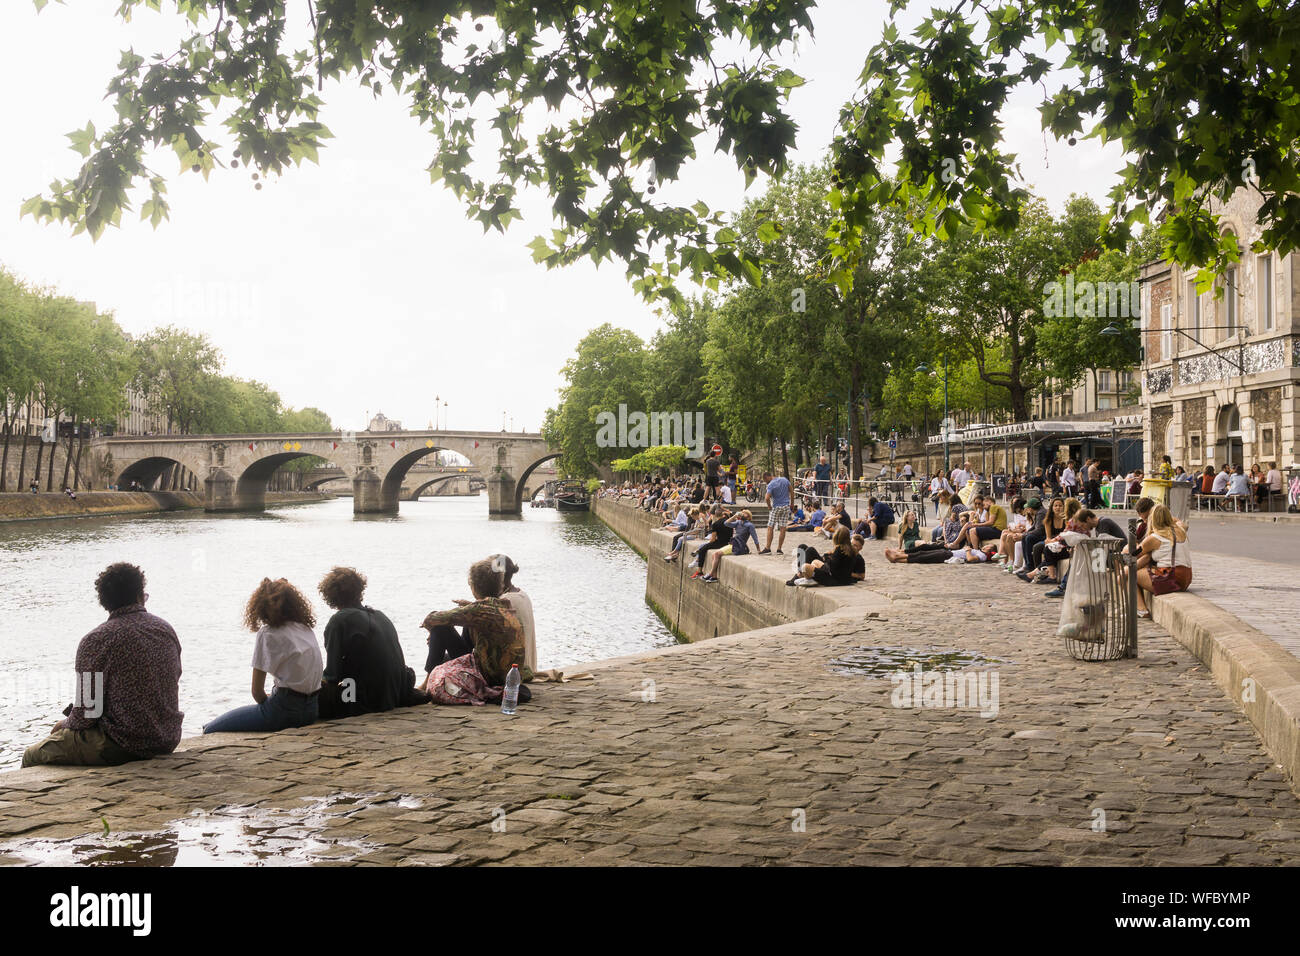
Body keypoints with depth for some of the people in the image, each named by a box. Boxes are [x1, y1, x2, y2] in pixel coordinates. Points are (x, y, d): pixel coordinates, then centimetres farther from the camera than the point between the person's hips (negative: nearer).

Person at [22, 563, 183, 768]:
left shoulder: (96, 641, -15)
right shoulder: (166, 630, 4)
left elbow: (86, 715, -16)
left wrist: (66, 724, 9)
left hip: (122, 747, -7)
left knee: (32, 756, 9)